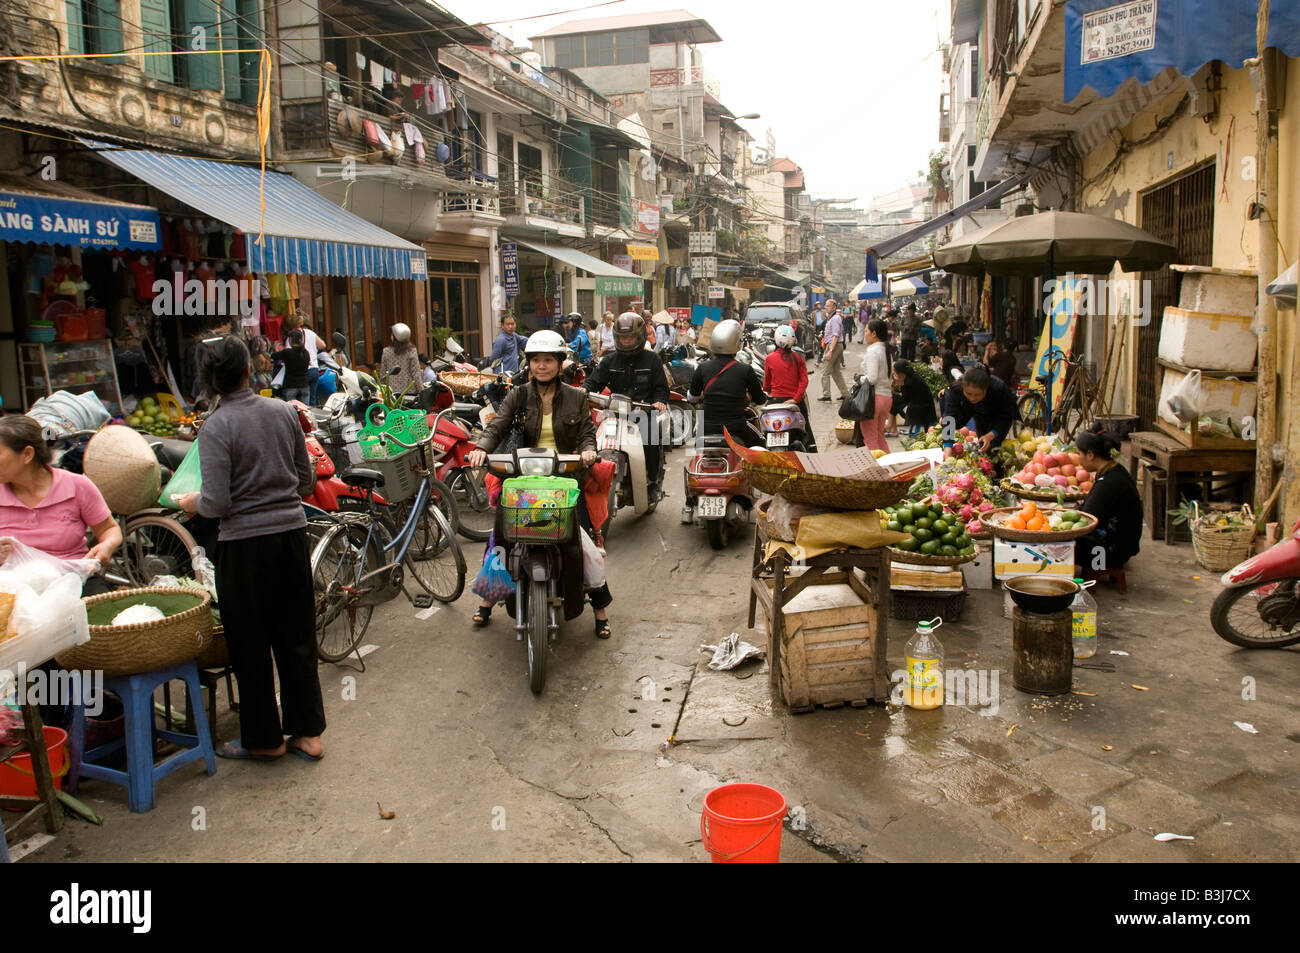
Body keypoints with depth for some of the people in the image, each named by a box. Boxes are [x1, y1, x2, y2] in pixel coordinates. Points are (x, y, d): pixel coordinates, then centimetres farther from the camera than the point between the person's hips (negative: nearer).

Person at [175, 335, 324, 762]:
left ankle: (264, 739, 22)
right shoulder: (284, 412, 2)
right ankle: (308, 732, 21)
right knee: (296, 638, 14)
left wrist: (191, 502, 6)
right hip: (292, 534, 5)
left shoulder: (216, 427, -13)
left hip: (244, 544, -5)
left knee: (250, 646, 10)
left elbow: (216, 504, -15)